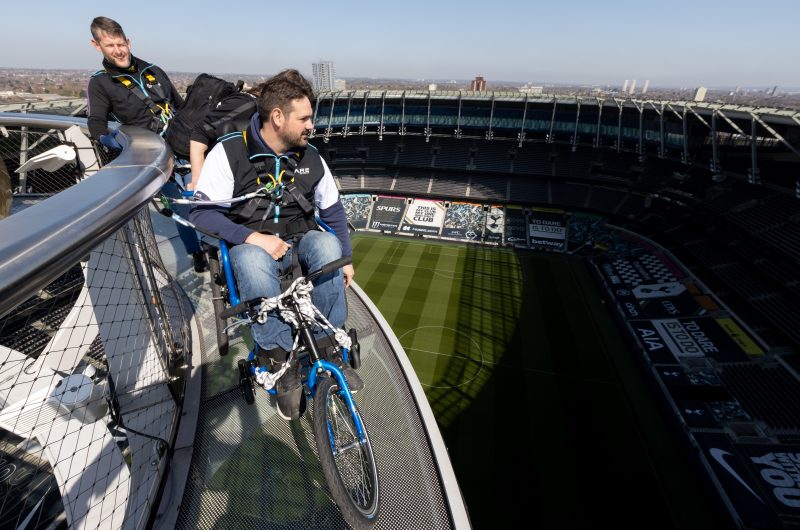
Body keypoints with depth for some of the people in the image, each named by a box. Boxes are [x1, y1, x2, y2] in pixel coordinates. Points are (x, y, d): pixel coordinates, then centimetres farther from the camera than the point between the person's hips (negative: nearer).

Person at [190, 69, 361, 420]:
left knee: (326, 243, -31)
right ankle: (282, 361, -24)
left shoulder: (311, 158, 3)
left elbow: (332, 209, 9)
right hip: (250, 244, -2)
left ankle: (326, 344, -18)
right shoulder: (229, 151, -8)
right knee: (253, 261, -38)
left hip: (299, 241, 3)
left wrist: (345, 258, 2)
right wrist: (252, 236, -25)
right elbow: (201, 212, -11)